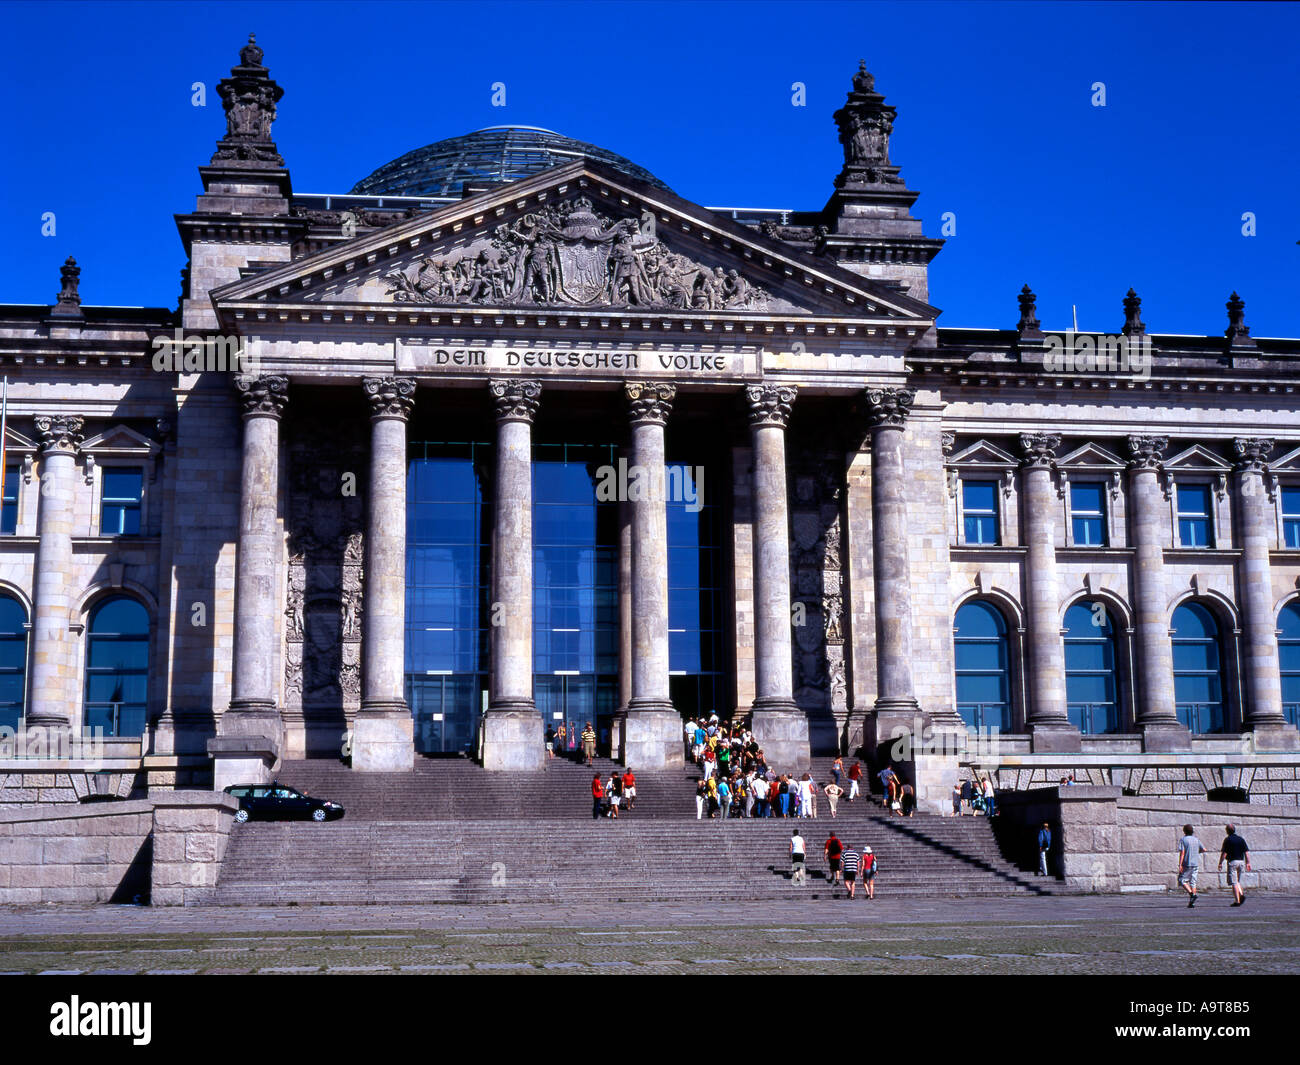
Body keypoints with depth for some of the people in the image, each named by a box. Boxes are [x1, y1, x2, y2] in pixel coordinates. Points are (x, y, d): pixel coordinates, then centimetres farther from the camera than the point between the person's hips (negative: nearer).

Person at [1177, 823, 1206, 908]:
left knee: (1182, 880, 2)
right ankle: (1192, 902, 4)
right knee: (1193, 882, 8)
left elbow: (1182, 852, -13)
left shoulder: (1183, 840, -7)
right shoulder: (1196, 840, 8)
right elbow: (1204, 850, 14)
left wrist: (1180, 865, -15)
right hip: (1195, 864, 5)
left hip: (1186, 864, -5)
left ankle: (1192, 894, -19)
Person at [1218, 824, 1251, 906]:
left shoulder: (1227, 839, -5)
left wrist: (1220, 863, -4)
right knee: (1238, 881, 19)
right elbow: (1246, 852, 6)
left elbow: (1224, 853, -10)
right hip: (1241, 861, 5)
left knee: (1234, 882, -2)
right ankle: (1241, 894, -4)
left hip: (1232, 862, -5)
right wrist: (1248, 863, 9)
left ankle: (1237, 901, -6)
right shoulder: (1241, 839, 9)